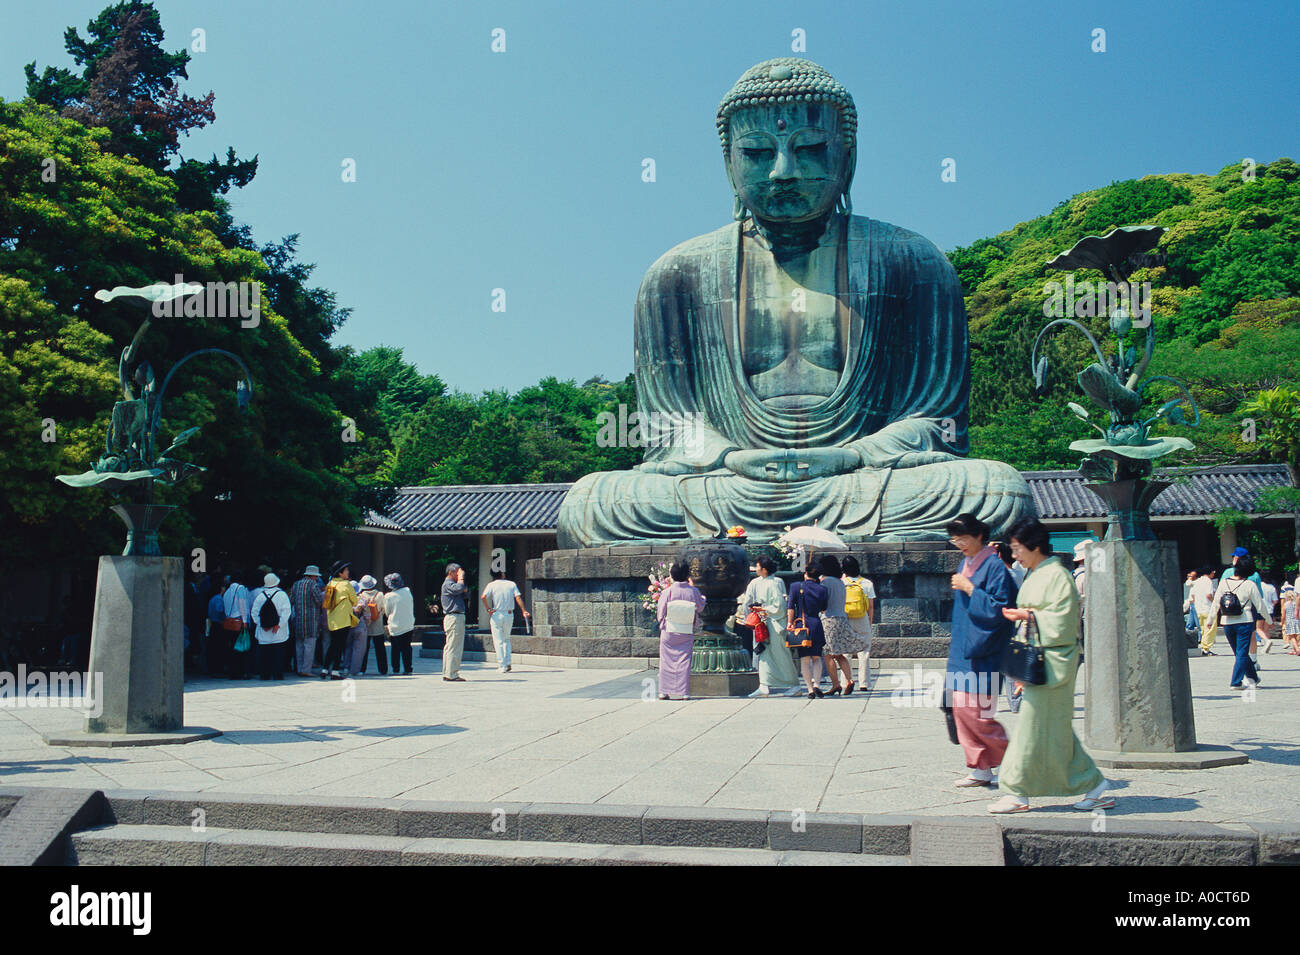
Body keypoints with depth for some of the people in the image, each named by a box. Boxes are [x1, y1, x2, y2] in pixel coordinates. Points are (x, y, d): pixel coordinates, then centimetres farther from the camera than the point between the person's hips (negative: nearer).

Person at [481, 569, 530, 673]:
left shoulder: (492, 585, -2)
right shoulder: (512, 584, 4)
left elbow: (483, 597, -16)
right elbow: (518, 597, -6)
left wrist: (488, 609, -7)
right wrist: (524, 611, -6)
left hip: (496, 614, -3)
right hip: (509, 614, 3)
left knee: (498, 641, 3)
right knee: (506, 639, 19)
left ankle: (502, 665, 0)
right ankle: (508, 663, 9)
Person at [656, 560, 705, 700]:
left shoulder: (667, 591, -9)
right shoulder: (694, 591, -6)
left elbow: (660, 613, -2)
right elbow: (701, 606, 13)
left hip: (669, 631, -1)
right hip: (687, 633, 1)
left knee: (666, 661, 8)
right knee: (684, 661, 6)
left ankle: (665, 691, 8)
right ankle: (683, 692, 4)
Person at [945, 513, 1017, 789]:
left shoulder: (994, 566, -13)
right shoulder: (966, 564, 13)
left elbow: (998, 609, -19)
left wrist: (969, 589, -17)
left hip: (983, 653, -9)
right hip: (963, 649, 9)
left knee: (976, 711, -8)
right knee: (961, 708, 6)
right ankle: (980, 769, 13)